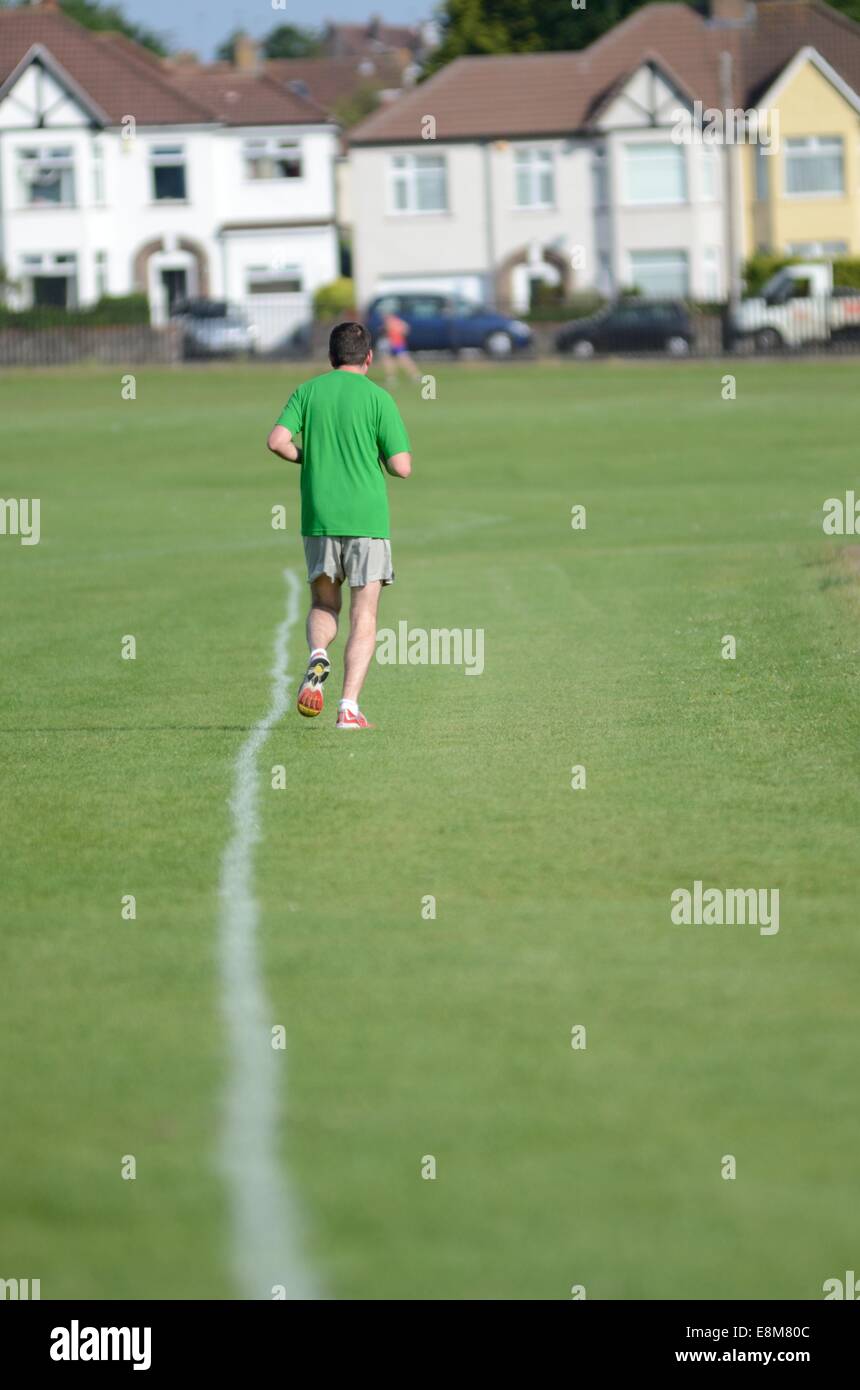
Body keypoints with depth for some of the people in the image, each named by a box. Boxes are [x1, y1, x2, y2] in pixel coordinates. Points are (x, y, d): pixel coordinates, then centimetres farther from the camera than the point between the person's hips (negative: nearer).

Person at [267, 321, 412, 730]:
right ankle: (349, 707, -6)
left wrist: (311, 458, 11)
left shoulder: (307, 392, 5)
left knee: (323, 604, 19)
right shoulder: (377, 398, -3)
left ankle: (318, 656, -13)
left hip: (318, 518, 2)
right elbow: (401, 467, -7)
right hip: (367, 519, -2)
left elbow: (277, 441, -7)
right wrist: (394, 455, 16)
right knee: (363, 616, 3)